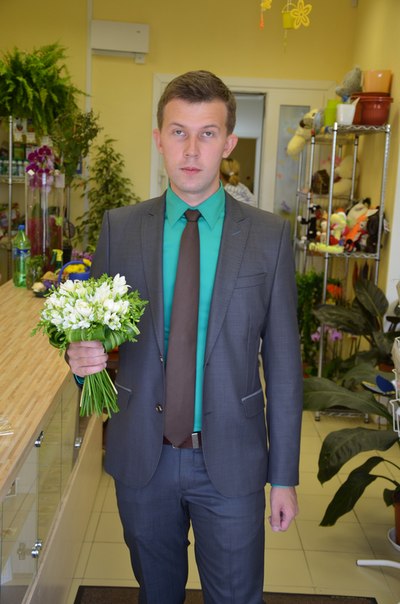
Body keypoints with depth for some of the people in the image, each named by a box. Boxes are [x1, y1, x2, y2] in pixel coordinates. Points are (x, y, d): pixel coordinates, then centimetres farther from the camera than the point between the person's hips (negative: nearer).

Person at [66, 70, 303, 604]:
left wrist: (285, 475, -2)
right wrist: (81, 355, -20)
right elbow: (96, 329, 5)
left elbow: (283, 360, -4)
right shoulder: (119, 228, -2)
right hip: (142, 457, 2)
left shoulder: (270, 235, -6)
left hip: (231, 460, -1)